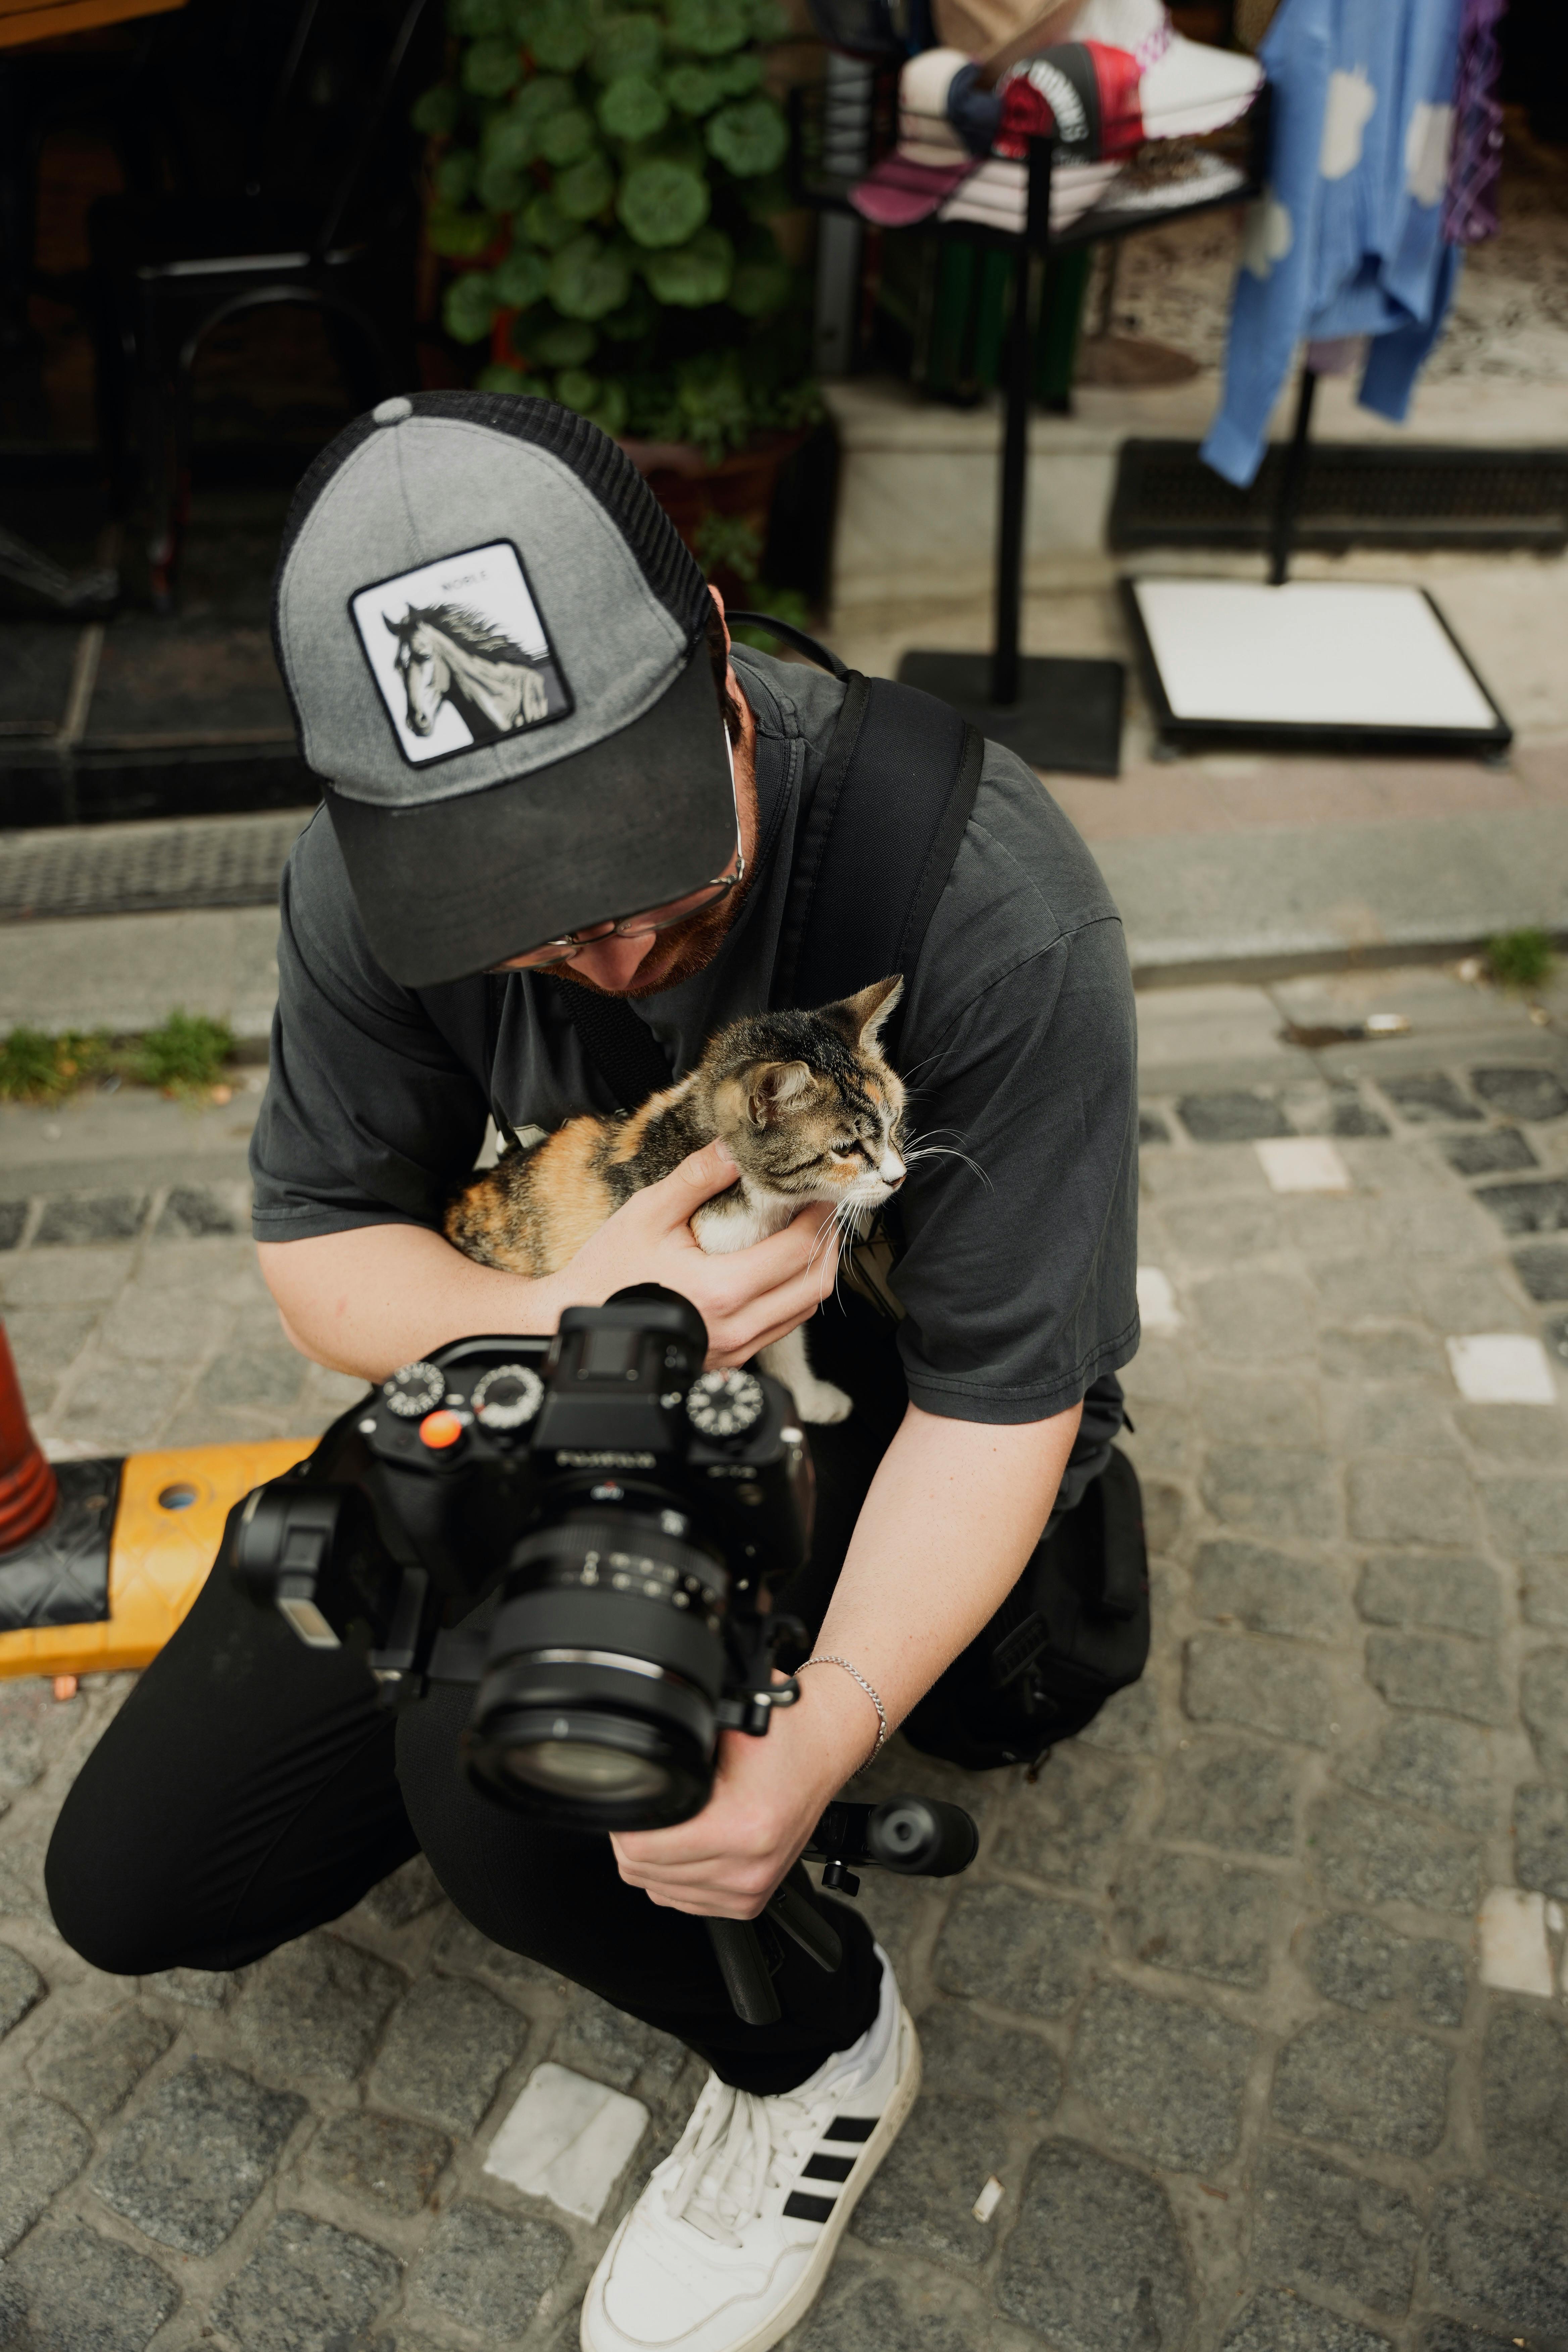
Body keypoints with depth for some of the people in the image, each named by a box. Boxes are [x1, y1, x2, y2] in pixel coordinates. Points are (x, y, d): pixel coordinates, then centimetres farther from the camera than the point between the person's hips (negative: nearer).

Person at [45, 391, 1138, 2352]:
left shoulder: (993, 912, -31)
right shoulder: (368, 884, -18)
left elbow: (999, 1398, -24)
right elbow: (321, 1247, -8)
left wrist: (823, 1729, -39)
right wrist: (572, 1317, -30)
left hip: (867, 1413, -4)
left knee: (509, 1768, -32)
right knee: (136, 1883, 1)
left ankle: (821, 2046, 1)